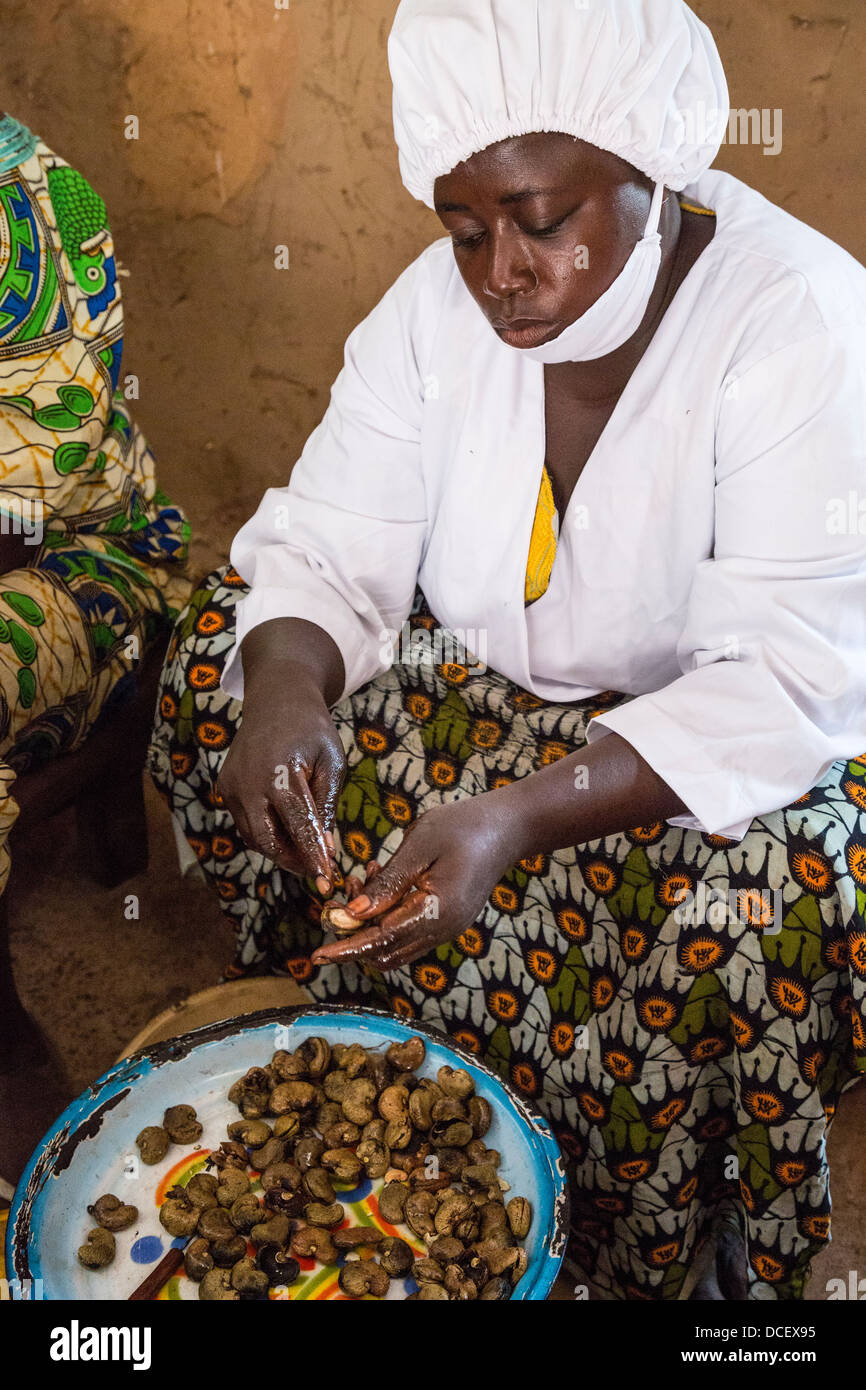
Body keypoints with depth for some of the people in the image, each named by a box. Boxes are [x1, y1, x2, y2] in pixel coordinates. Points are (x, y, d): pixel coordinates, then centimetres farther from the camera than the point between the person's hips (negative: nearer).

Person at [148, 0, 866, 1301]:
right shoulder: (441, 302, -7)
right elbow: (332, 543, -8)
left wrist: (520, 817, -43)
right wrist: (285, 689, -32)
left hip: (712, 741, -4)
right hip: (486, 685, 5)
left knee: (745, 910, -34)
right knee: (224, 668, -9)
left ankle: (649, 1256, 0)